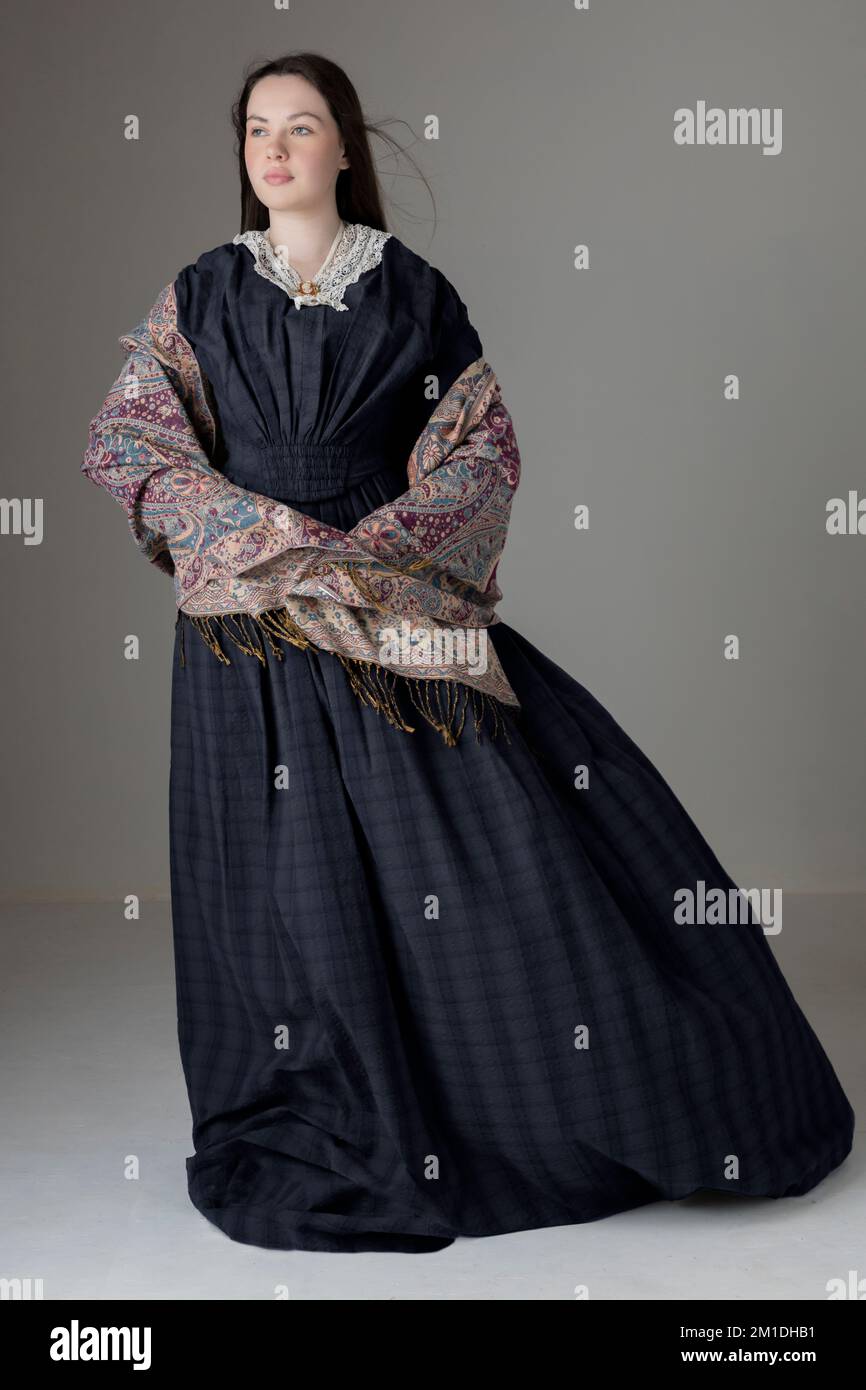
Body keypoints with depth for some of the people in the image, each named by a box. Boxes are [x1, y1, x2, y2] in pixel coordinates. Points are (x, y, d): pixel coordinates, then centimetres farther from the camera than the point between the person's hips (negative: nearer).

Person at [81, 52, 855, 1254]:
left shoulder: (414, 290, 5)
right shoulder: (201, 297, 8)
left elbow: (486, 446, 2)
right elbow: (124, 443, 3)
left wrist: (375, 546, -11)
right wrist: (268, 535, -9)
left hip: (396, 603, -1)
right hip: (250, 622, 1)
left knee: (496, 827, -5)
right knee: (290, 876, 3)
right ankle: (323, 1130, 21)